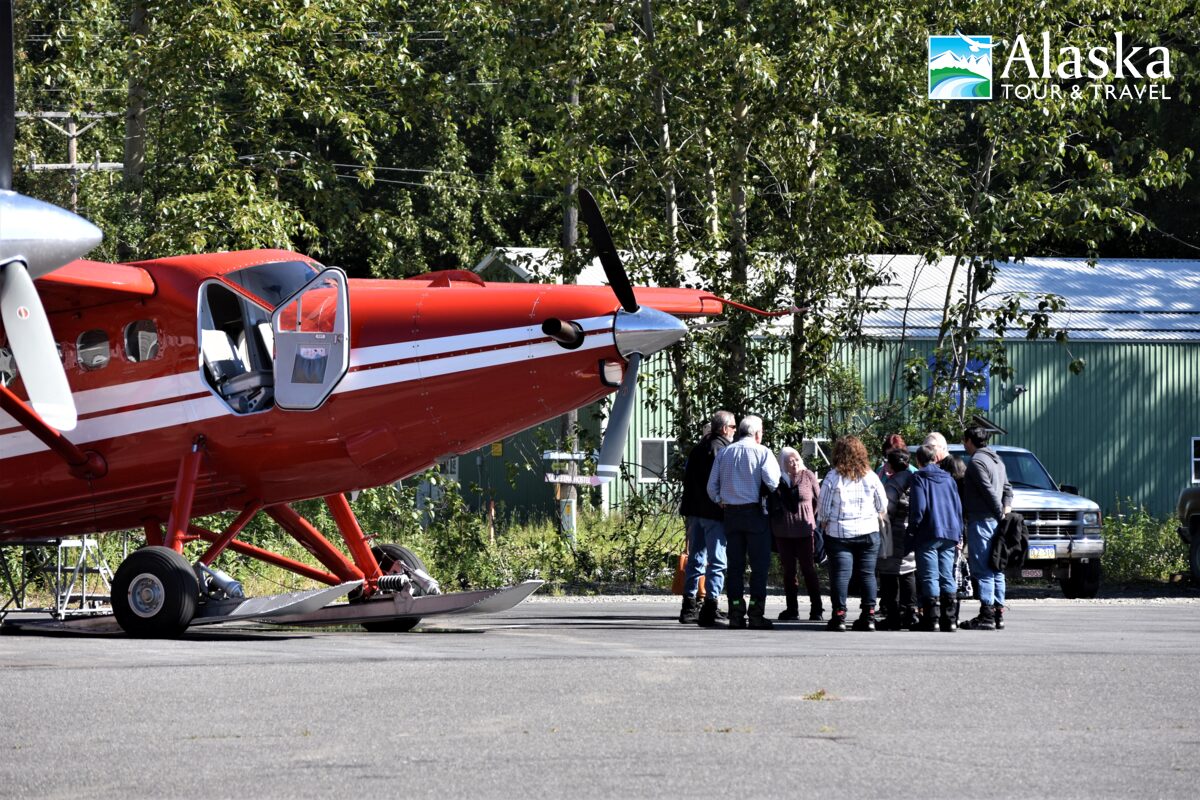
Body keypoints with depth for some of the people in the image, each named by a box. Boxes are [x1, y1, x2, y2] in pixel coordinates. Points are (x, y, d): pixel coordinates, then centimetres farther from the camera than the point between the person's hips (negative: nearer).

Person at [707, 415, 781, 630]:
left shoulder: (724, 453, 9)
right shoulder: (761, 452, -6)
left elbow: (711, 486, 8)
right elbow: (772, 481, -16)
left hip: (731, 513, 5)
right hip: (755, 513, -5)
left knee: (735, 564, 8)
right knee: (759, 564, -1)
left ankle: (735, 613, 5)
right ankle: (756, 613, -6)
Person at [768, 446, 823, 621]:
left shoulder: (808, 476, 0)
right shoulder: (777, 479, 2)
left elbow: (818, 499, 8)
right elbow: (770, 503, 12)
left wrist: (810, 518, 7)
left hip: (804, 530, -2)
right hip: (783, 533, 2)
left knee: (808, 569, -2)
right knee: (788, 571, 7)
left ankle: (816, 609, 1)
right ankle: (792, 609, 13)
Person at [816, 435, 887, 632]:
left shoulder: (832, 477, -6)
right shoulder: (870, 476, 1)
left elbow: (823, 507, -3)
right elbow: (883, 505, 9)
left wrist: (823, 523, 15)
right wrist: (878, 517, 29)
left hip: (839, 533, -2)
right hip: (868, 532, 2)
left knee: (840, 573, -1)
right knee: (867, 573, 7)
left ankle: (839, 615, -4)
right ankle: (869, 615, 5)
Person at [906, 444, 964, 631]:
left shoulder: (919, 478, -3)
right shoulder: (948, 478, 14)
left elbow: (918, 508, -12)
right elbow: (958, 508, 14)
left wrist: (912, 531, -4)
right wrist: (958, 535, 18)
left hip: (928, 534, -5)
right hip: (950, 534, 5)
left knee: (930, 577, -5)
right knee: (947, 576, 10)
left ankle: (931, 619, -9)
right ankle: (950, 620, 9)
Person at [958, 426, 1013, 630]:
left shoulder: (977, 462, -12)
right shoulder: (997, 460, 19)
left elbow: (990, 492, -18)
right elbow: (1007, 489, 23)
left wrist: (1000, 513, -12)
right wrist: (1006, 509, 11)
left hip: (981, 521, -10)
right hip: (994, 521, 10)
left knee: (982, 569, -10)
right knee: (996, 569, 12)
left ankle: (987, 615, -13)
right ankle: (998, 612, 14)